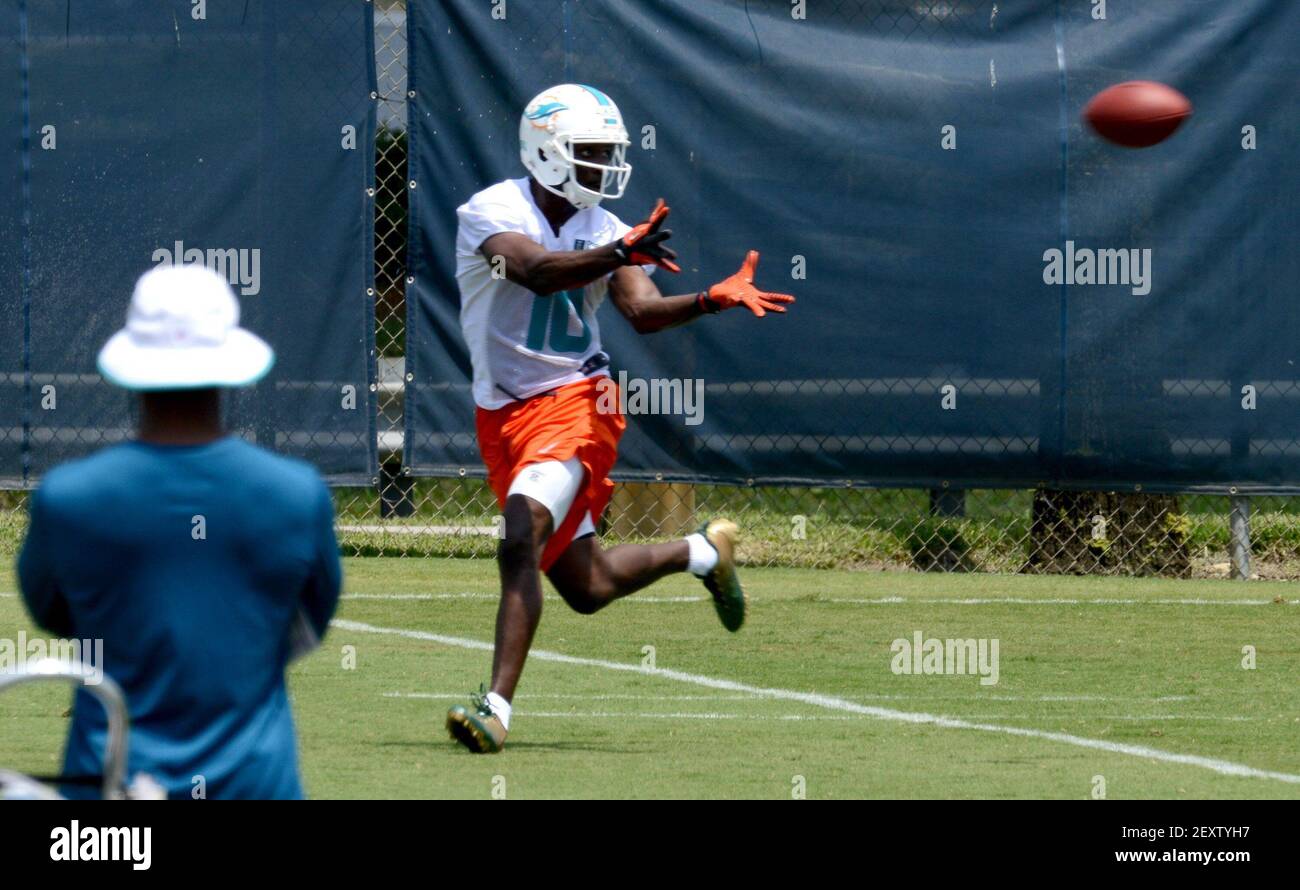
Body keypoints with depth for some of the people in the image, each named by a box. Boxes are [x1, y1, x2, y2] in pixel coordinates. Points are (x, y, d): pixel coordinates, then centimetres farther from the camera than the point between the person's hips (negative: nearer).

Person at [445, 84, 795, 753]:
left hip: (575, 403, -1)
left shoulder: (603, 231, 3)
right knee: (587, 587, 11)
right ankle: (703, 552, 38)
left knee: (520, 544, -24)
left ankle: (497, 707, -25)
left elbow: (642, 311, -12)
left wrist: (714, 299, -29)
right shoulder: (493, 211, -10)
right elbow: (537, 271, -30)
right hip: (504, 416, 1)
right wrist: (618, 253, -45)